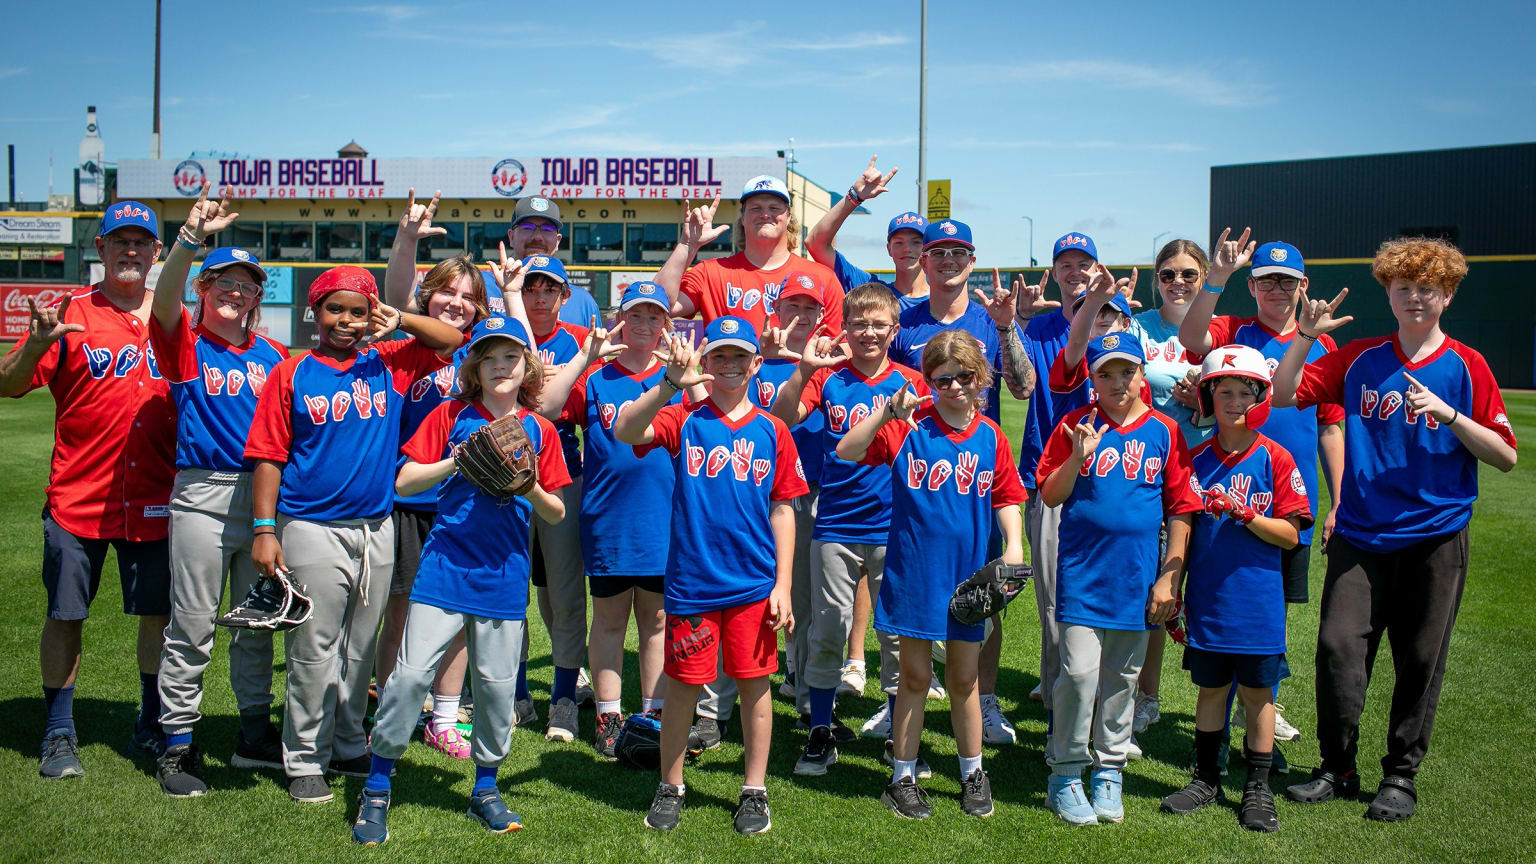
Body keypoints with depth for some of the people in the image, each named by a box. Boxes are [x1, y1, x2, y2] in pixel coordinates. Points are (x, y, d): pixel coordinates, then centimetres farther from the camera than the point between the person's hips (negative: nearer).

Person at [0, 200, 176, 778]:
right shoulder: (70, 315, -1)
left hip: (155, 501, 2)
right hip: (78, 498, -2)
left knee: (159, 613, 8)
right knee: (65, 615, 5)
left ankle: (152, 728, 24)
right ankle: (59, 735, 19)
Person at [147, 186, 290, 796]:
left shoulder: (272, 354, 11)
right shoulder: (186, 346, -1)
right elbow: (165, 301, -21)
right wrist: (191, 237, -36)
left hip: (264, 495, 4)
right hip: (203, 498, -4)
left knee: (258, 623, 13)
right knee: (192, 627, 1)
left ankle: (255, 734, 25)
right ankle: (177, 743, 12)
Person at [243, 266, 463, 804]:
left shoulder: (387, 364, 7)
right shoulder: (291, 375, 0)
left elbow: (452, 340, 13)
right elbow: (269, 456, -3)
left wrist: (398, 321, -2)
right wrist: (264, 529, -9)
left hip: (376, 530, 4)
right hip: (313, 531, -3)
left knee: (360, 649, 14)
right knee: (313, 650, 2)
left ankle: (349, 748, 28)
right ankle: (305, 760, 14)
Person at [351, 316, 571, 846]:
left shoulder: (539, 429, 7)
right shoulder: (453, 415, 3)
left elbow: (556, 513, 8)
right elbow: (404, 482, -1)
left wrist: (530, 489, -12)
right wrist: (460, 460, -14)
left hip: (504, 577, 2)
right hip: (444, 566, -1)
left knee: (497, 684, 6)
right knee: (411, 674, -6)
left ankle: (486, 789, 25)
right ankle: (376, 789, 10)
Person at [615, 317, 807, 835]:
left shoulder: (772, 431, 4)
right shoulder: (683, 421, -1)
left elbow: (782, 510, 6)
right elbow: (624, 431, -20)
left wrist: (783, 584, 2)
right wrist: (670, 384, -32)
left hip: (755, 584, 1)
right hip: (691, 583, -1)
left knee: (755, 685, 8)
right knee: (682, 686, 8)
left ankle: (754, 791, 23)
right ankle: (670, 787, 26)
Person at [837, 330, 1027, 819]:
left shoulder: (990, 436, 1)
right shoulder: (910, 426, -7)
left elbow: (1006, 498, 9)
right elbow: (846, 452, -17)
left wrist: (1014, 545, -5)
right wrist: (887, 413, -28)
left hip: (969, 574, 2)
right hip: (914, 571, -2)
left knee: (964, 678, 13)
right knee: (914, 676, 8)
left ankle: (972, 774, 29)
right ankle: (903, 778, 21)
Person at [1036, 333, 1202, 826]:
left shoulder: (1163, 431, 3)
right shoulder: (1075, 426, 0)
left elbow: (1181, 510, 5)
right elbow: (1050, 496, -1)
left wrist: (1169, 578, 1)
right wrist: (1079, 457, -17)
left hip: (1137, 577, 2)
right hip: (1083, 571, -2)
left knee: (1122, 679, 12)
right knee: (1079, 672, -9)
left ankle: (1109, 772, 27)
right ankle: (1065, 776, 7)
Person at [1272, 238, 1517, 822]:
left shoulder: (1465, 367, 1)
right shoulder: (1359, 359, 6)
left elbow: (1506, 457, -1)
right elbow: (1283, 395, 3)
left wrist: (1449, 414, -15)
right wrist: (1306, 337, -9)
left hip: (1435, 537, -1)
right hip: (1359, 534, 1)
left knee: (1420, 661, 5)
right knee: (1338, 646, -7)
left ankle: (1401, 775, 21)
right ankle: (1337, 769, 10)